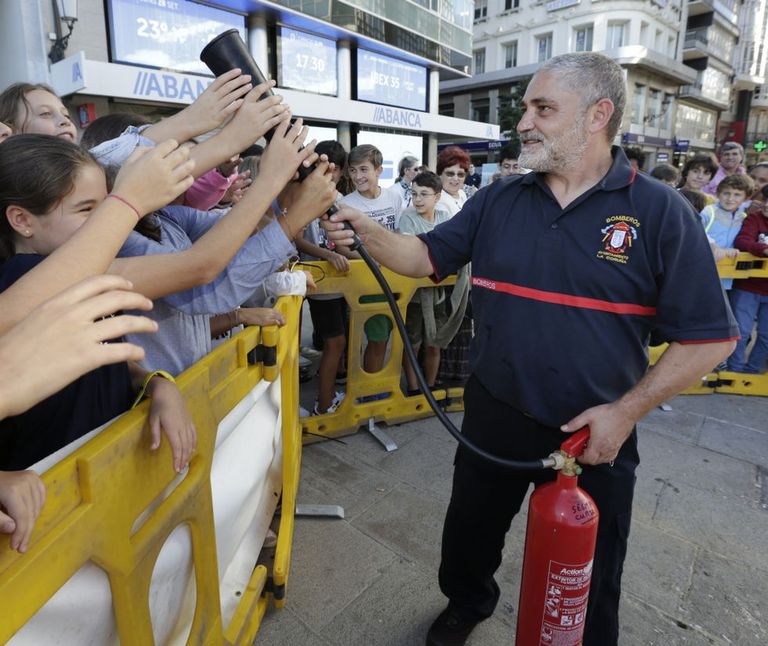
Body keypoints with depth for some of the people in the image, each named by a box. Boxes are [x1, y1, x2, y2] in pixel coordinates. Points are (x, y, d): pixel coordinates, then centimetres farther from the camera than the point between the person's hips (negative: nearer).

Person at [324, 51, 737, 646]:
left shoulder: (661, 212, -11)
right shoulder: (498, 201, -1)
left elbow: (709, 336, -9)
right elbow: (428, 257, 2)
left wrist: (628, 410, -15)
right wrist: (364, 228, -15)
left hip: (596, 432, -2)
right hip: (494, 417, 4)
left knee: (589, 577, 19)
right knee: (470, 533, 25)